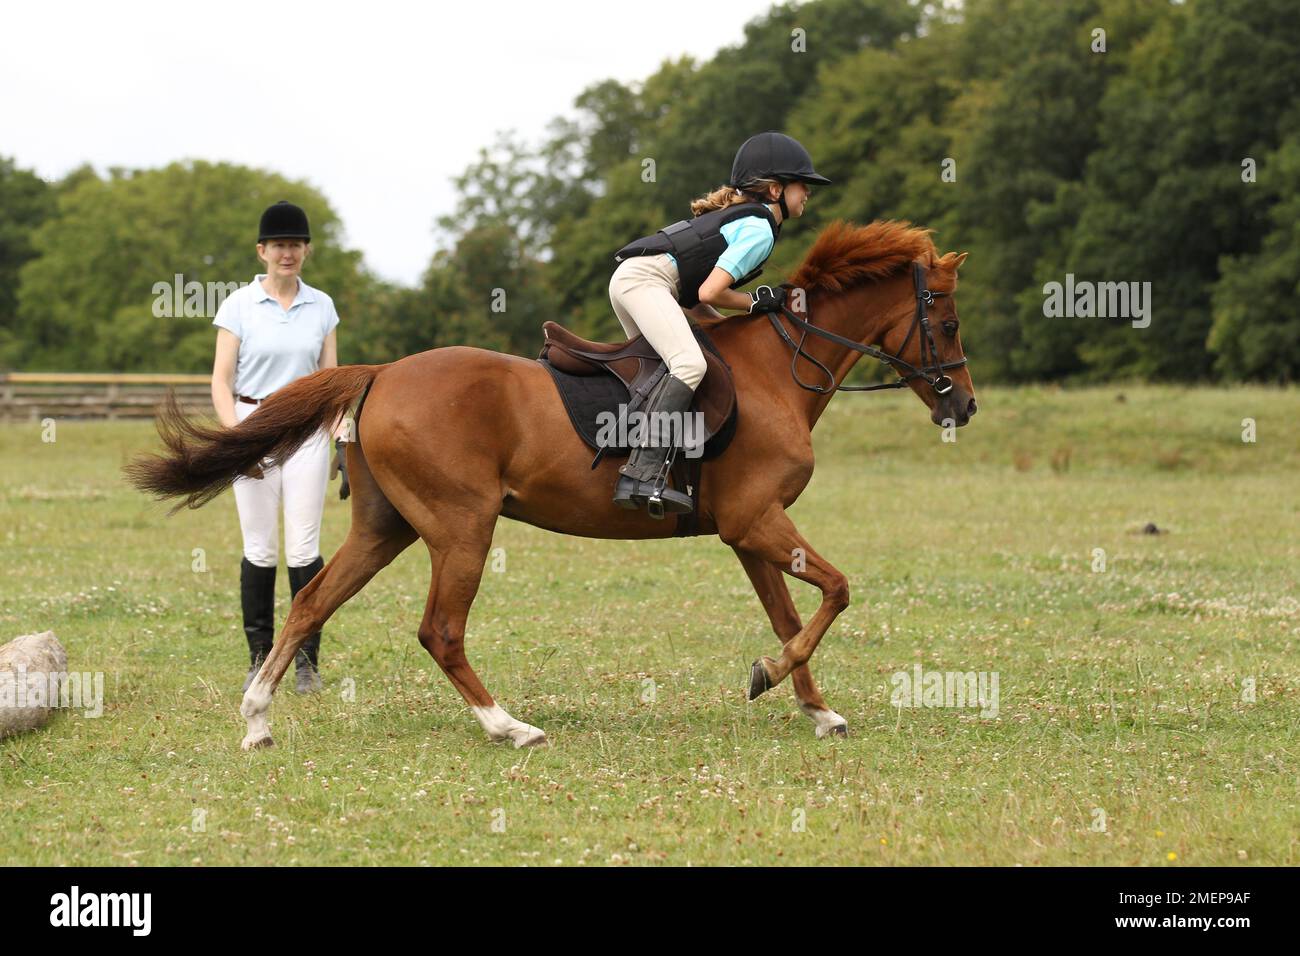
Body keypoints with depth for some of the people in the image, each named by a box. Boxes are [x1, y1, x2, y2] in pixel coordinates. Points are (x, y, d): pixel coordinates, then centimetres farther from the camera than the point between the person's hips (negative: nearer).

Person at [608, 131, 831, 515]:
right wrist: (757, 303, 1)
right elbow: (708, 293, -13)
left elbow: (691, 299, 23)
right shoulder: (760, 228, -4)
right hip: (644, 279, -11)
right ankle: (645, 474, -42)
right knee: (689, 364, -27)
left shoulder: (739, 216, 26)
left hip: (628, 278, 11)